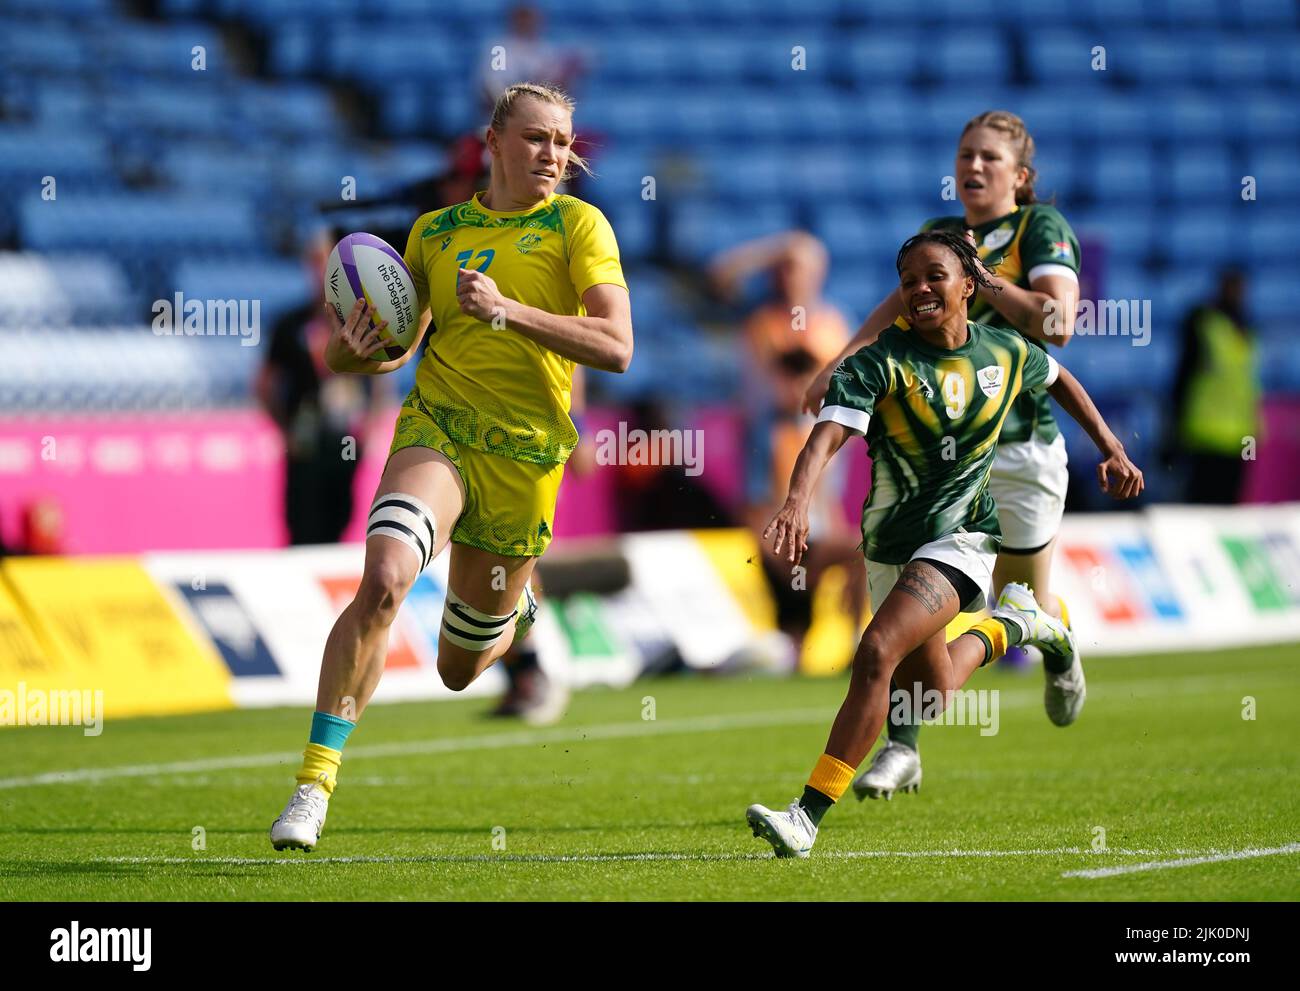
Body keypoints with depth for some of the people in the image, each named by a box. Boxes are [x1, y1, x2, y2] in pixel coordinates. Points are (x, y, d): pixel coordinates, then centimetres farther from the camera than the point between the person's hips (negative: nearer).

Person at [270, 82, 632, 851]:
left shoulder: (578, 224, -1)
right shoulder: (437, 230, 10)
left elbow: (617, 347, -13)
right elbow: (398, 341, 21)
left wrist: (508, 310, -22)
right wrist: (356, 350, -3)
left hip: (524, 451, -1)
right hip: (435, 429, 1)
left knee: (458, 671, 11)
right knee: (384, 579, -30)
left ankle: (514, 607, 50)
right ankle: (315, 782, -25)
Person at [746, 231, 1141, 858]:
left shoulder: (1006, 353, -2)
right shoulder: (881, 361, -13)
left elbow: (1058, 379, 22)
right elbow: (829, 432, -29)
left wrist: (1111, 449, 19)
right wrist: (799, 500, -47)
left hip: (960, 539, -3)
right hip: (889, 546, 3)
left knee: (877, 653, -26)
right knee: (933, 696, 17)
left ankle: (808, 817, -24)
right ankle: (1017, 624, 48)